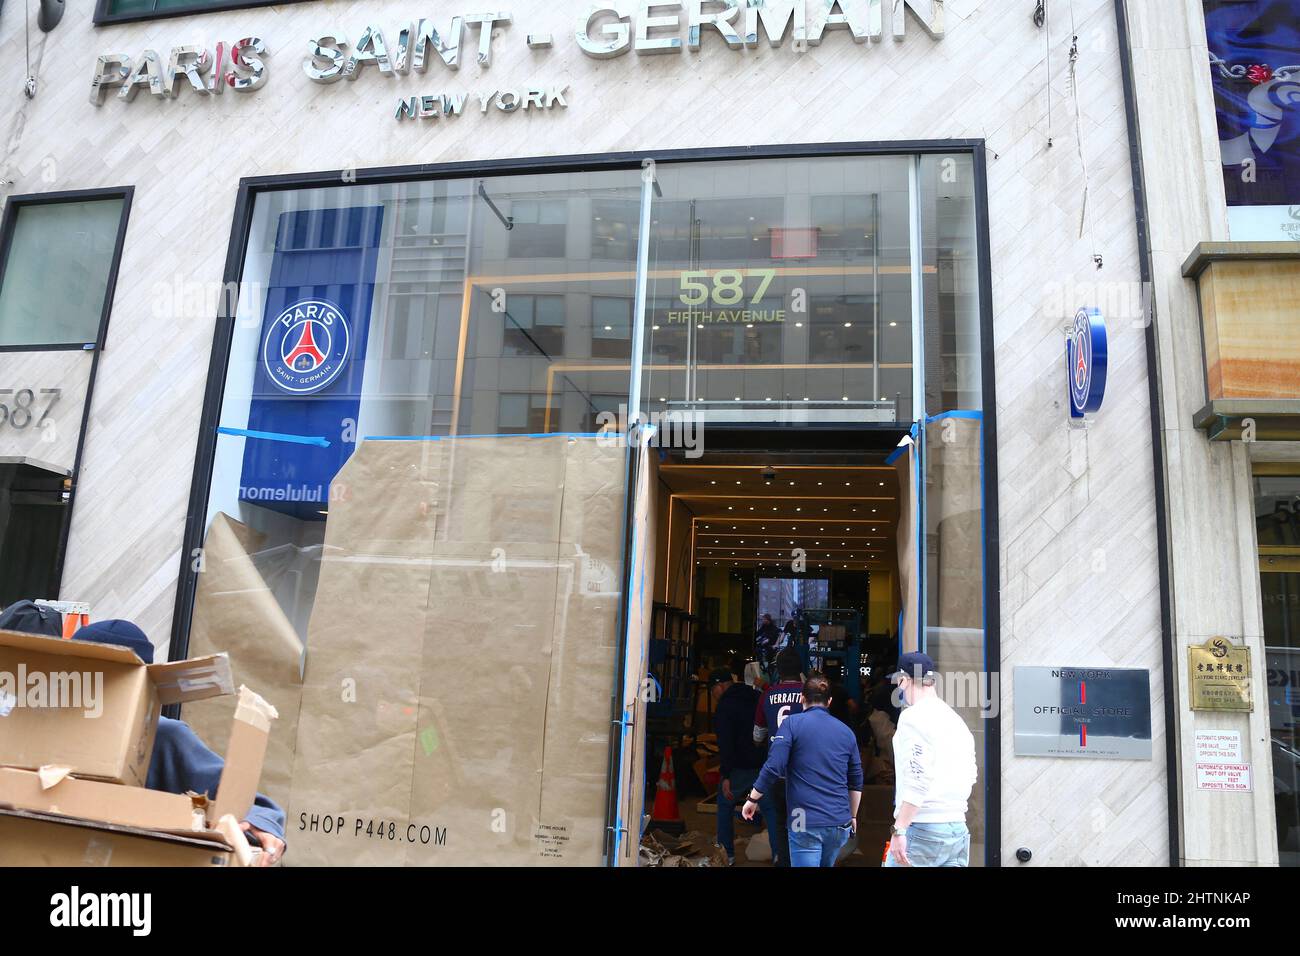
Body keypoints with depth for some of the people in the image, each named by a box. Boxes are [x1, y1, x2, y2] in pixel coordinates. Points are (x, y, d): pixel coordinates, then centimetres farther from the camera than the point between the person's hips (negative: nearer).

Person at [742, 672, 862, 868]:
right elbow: (856, 782, 15)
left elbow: (773, 767, -12)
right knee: (826, 864, 23)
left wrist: (752, 799, 0)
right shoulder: (846, 732, 10)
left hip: (806, 824, -5)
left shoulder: (792, 724, -4)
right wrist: (852, 816, 28)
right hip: (840, 824, 5)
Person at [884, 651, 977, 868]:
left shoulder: (914, 715, -9)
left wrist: (899, 829, -19)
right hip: (958, 829, 8)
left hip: (922, 828, -8)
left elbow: (917, 777, -19)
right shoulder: (957, 720, 16)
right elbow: (969, 778, 18)